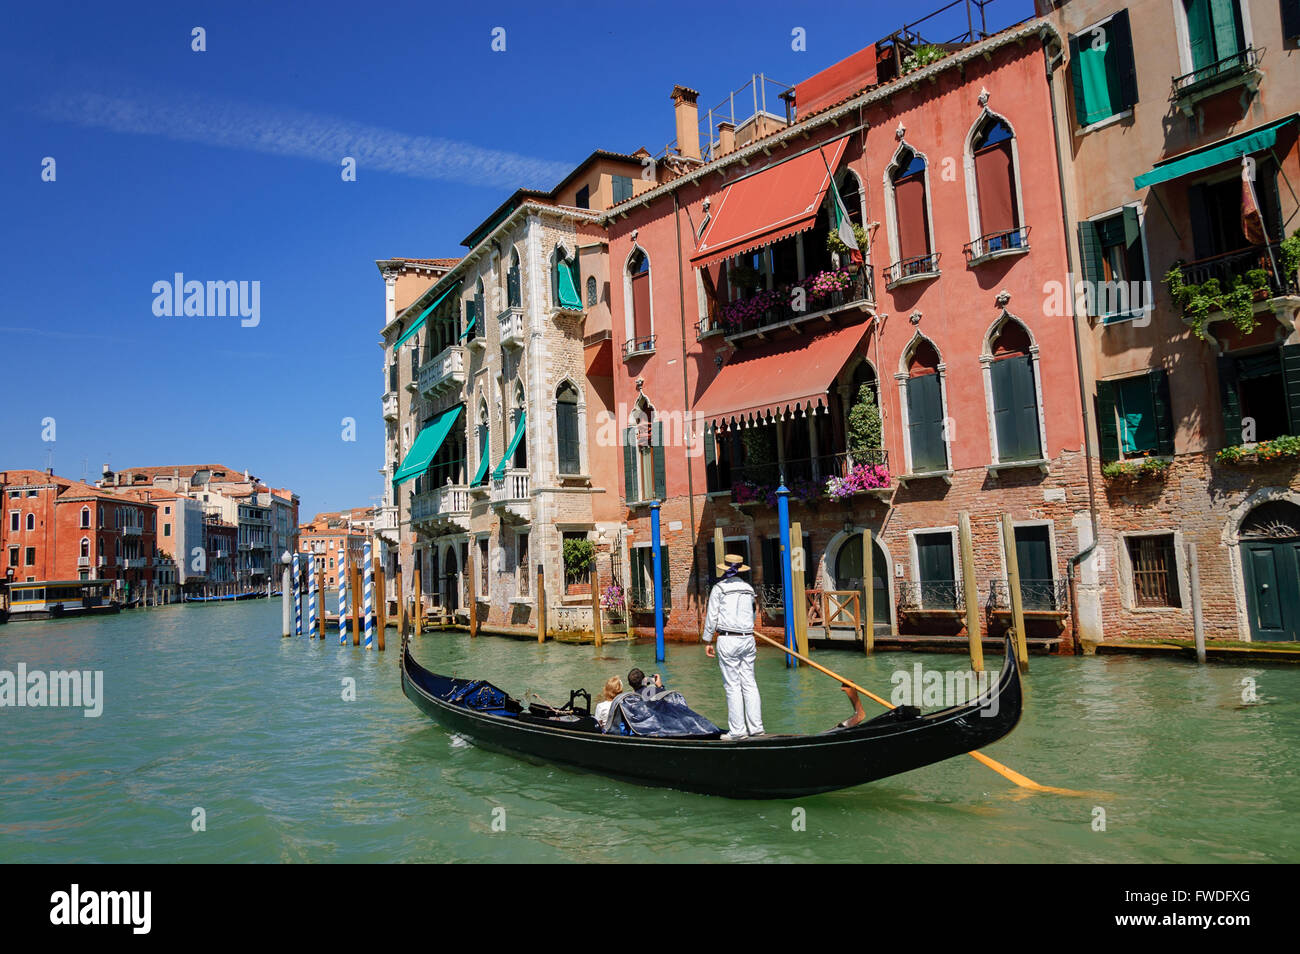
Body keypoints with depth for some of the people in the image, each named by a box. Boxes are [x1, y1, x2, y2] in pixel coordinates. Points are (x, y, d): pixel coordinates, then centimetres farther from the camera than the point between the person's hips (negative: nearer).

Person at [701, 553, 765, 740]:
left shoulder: (719, 588, -5)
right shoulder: (749, 589, 10)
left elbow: (712, 617, -5)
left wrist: (708, 641, 3)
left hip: (728, 640, -5)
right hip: (748, 639, 5)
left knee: (732, 685, -1)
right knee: (749, 684, 9)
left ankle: (737, 730, 1)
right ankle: (756, 727, 12)